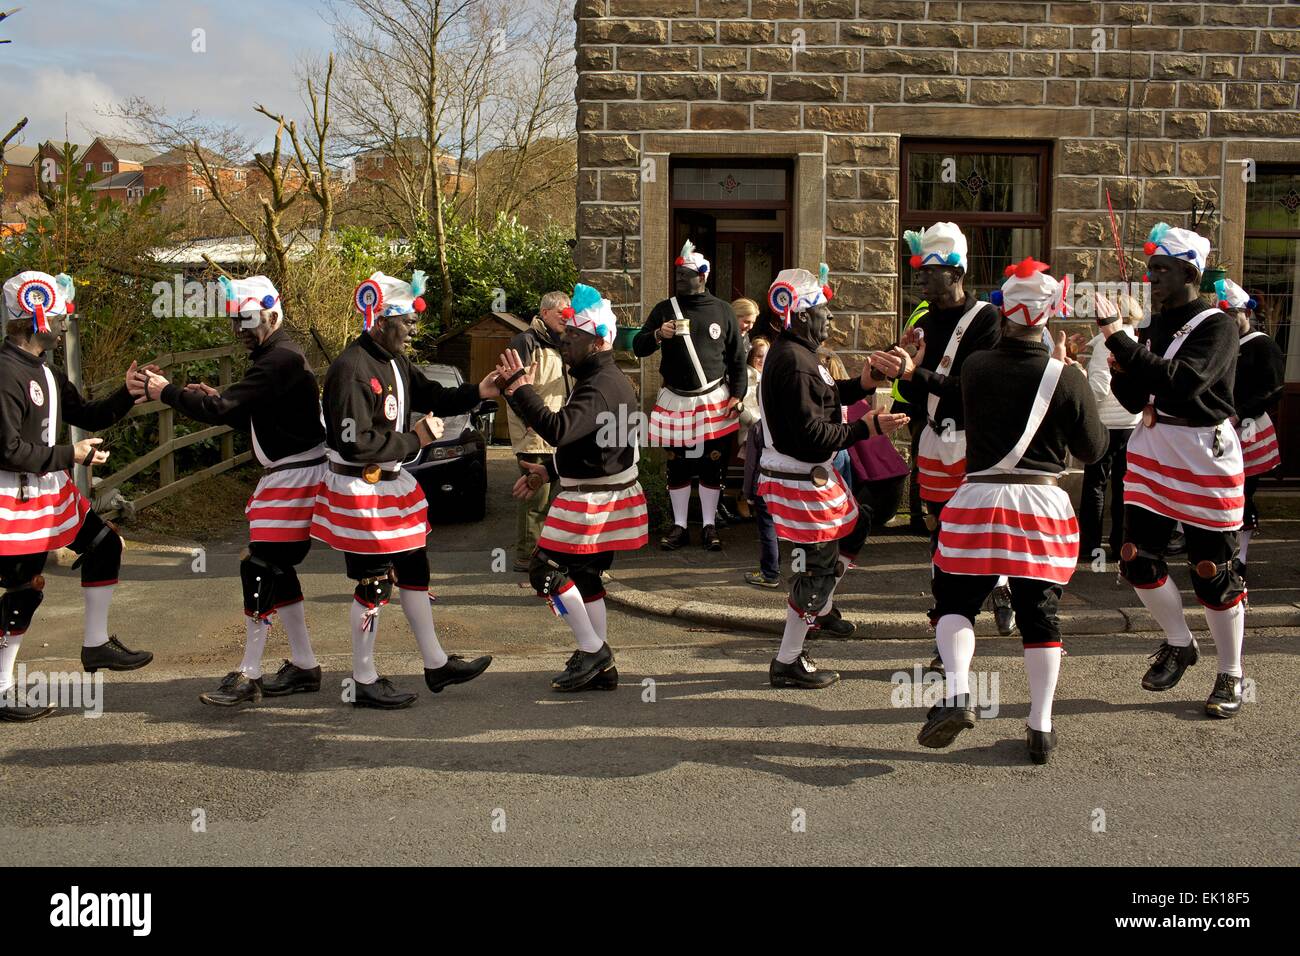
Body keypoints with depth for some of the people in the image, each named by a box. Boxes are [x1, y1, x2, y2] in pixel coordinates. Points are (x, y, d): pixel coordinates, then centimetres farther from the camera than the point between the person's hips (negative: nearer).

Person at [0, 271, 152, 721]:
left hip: (51, 490, 10)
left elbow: (86, 416, 16)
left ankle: (96, 645, 26)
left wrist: (126, 395, 1)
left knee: (104, 545, 14)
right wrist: (70, 455, -17)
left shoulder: (44, 372, 10)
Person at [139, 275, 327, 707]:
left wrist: (167, 392, -11)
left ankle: (248, 676, -3)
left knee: (260, 568, -9)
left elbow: (224, 410, -23)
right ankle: (303, 666, 20)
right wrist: (217, 399, 5)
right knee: (276, 570, 12)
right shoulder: (271, 356, 16)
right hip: (283, 475, 11)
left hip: (296, 476, -11)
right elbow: (252, 420, 21)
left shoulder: (281, 360, -18)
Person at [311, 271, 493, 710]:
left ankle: (436, 664, 30)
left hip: (391, 484, 10)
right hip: (360, 490, -10)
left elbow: (432, 397, 11)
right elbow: (355, 443, -27)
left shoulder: (395, 362, 9)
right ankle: (364, 682, 15)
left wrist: (479, 392, -6)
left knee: (414, 572, 17)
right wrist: (415, 440, -20)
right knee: (373, 586, 0)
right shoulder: (351, 369, -22)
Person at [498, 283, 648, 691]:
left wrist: (519, 387, -30)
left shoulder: (600, 387, -21)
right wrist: (548, 471, 18)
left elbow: (558, 429, -36)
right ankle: (601, 667, 21)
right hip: (604, 495, 10)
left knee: (547, 570, -6)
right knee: (584, 577, 14)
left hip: (593, 500, -10)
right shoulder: (606, 379, 14)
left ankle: (592, 650, 2)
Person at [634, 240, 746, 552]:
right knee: (677, 466, 6)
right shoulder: (664, 309, 3)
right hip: (676, 400, 1)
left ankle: (710, 526, 16)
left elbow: (737, 356, 7)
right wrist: (657, 335, -19)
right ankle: (679, 526, 17)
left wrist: (737, 394, 0)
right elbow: (638, 348, 1)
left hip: (714, 401, -1)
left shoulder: (721, 310, 2)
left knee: (713, 465, 4)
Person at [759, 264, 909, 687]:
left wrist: (860, 384, 6)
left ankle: (820, 607, 42)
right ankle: (787, 663, 10)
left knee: (853, 529, 26)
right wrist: (866, 428, -20)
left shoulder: (790, 352, 10)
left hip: (809, 473, 11)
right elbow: (813, 436, -27)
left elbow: (820, 397, 20)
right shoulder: (794, 363, -24)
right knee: (819, 564, -1)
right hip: (802, 480, -11)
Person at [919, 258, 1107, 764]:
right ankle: (1041, 727, 14)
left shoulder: (974, 367, 0)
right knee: (1040, 613, 10)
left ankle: (955, 693, -12)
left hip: (979, 498, 0)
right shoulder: (1065, 377, -6)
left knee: (955, 600, 11)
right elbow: (1094, 449, 2)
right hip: (1044, 504, 0)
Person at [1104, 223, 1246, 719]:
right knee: (1137, 559, 4)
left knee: (1212, 571, 1)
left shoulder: (1216, 325, -12)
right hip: (1152, 448, 6)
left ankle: (1231, 674, 18)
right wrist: (1121, 368, -9)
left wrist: (1119, 340, -31)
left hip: (1205, 455, -6)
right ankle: (1179, 644, 28)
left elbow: (1182, 383, -29)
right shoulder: (1154, 326, 9)